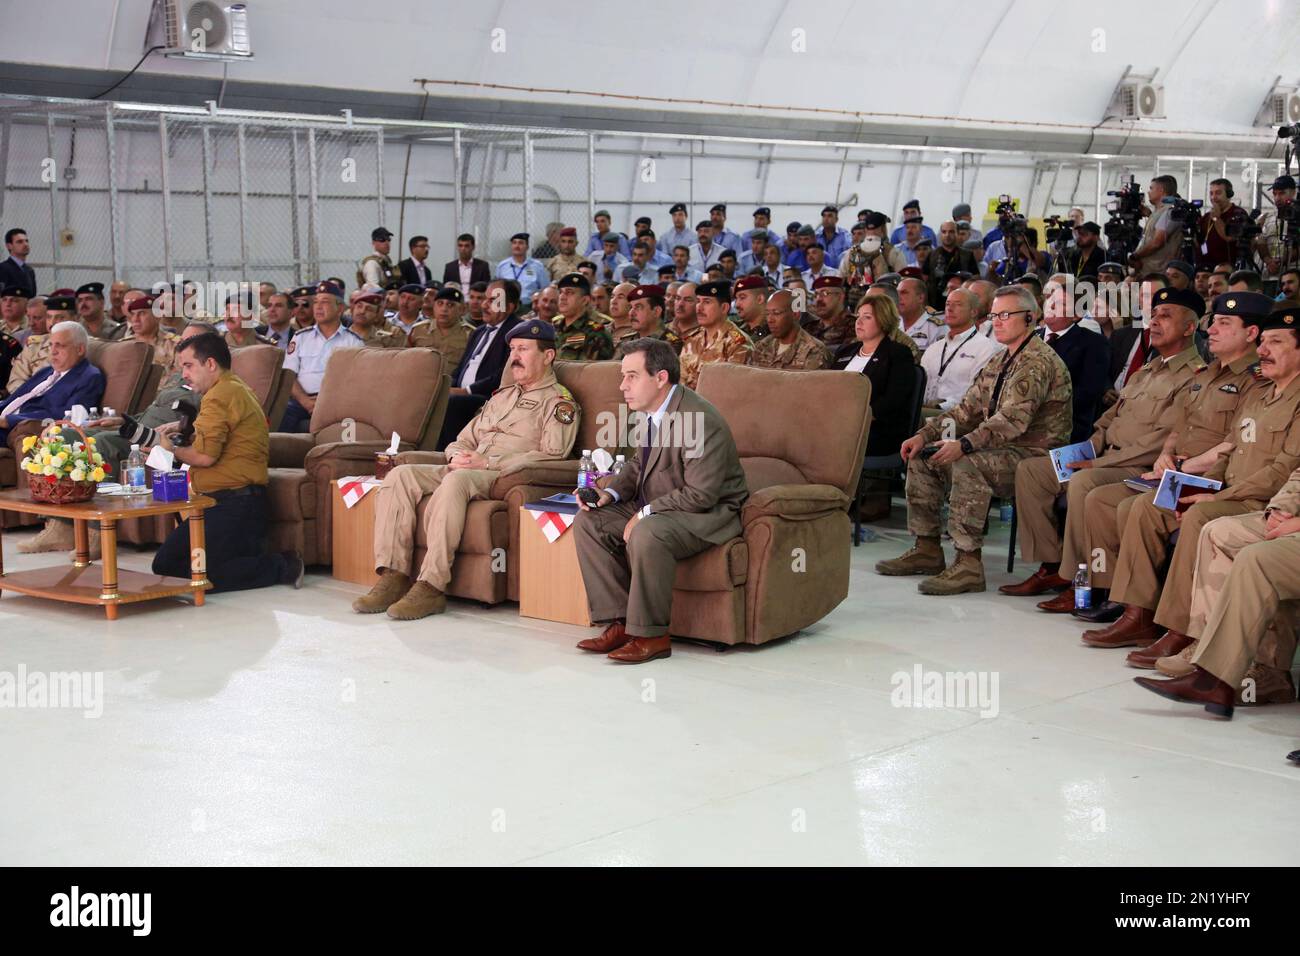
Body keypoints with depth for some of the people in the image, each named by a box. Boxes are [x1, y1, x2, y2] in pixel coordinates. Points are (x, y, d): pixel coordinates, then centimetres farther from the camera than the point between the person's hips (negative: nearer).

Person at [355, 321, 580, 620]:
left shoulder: (559, 402, 5)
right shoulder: (501, 396, 30)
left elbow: (551, 456, -10)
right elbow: (463, 440, 30)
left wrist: (486, 463, -15)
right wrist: (457, 456, 3)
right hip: (464, 469, 8)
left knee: (455, 481, -39)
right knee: (400, 475, -17)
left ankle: (431, 587, -39)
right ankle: (393, 576, -24)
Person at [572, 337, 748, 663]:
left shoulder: (699, 420, -26)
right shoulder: (649, 414, 2)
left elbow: (700, 495, -27)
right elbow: (638, 465, 19)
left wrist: (644, 515, -22)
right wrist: (609, 493, -1)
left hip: (710, 512, -10)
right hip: (656, 507, 10)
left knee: (646, 535, -36)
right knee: (588, 522, -2)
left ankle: (651, 635, -21)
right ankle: (619, 623, -2)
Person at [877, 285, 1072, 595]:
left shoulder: (1039, 362, -16)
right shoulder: (998, 362, 16)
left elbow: (1012, 419, -29)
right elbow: (967, 409, 16)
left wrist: (964, 445, -39)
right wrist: (925, 434, 2)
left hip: (1034, 454, -10)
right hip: (1001, 450, 10)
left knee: (967, 464, -35)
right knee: (921, 457, 4)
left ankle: (968, 564, -33)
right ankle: (927, 549, 7)